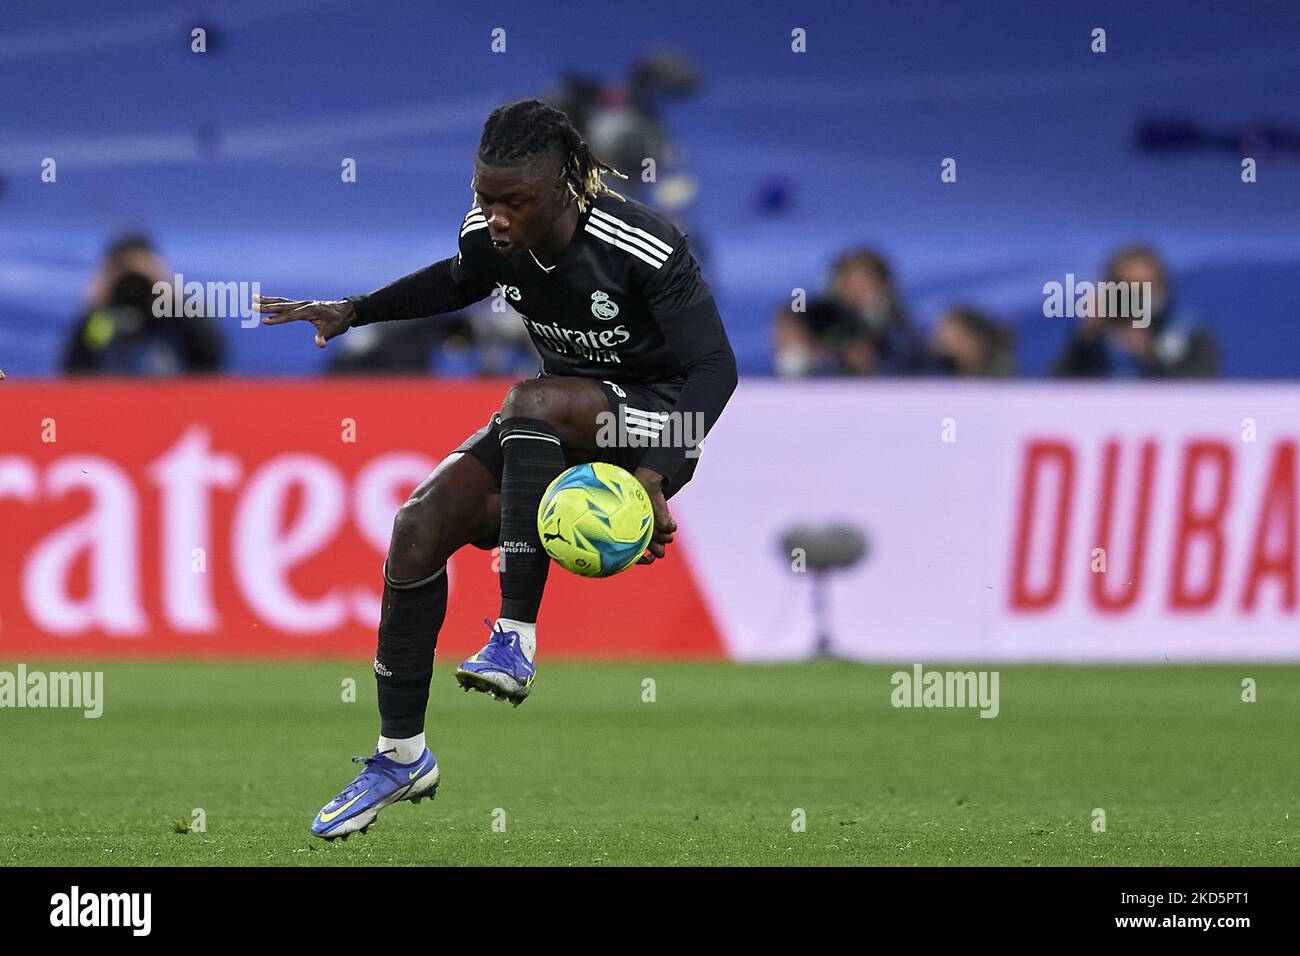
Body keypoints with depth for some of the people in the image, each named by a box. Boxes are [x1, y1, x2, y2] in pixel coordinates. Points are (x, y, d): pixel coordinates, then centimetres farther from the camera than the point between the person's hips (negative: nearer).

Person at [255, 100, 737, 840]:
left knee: (532, 401, -36)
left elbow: (714, 367, -24)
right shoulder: (491, 236, -8)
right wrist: (349, 313, 8)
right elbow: (457, 283, 18)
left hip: (656, 426, -6)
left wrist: (657, 475, -37)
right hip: (561, 421, 6)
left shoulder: (644, 249, -26)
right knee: (421, 525, -12)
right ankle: (402, 756, -1)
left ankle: (517, 639, -33)